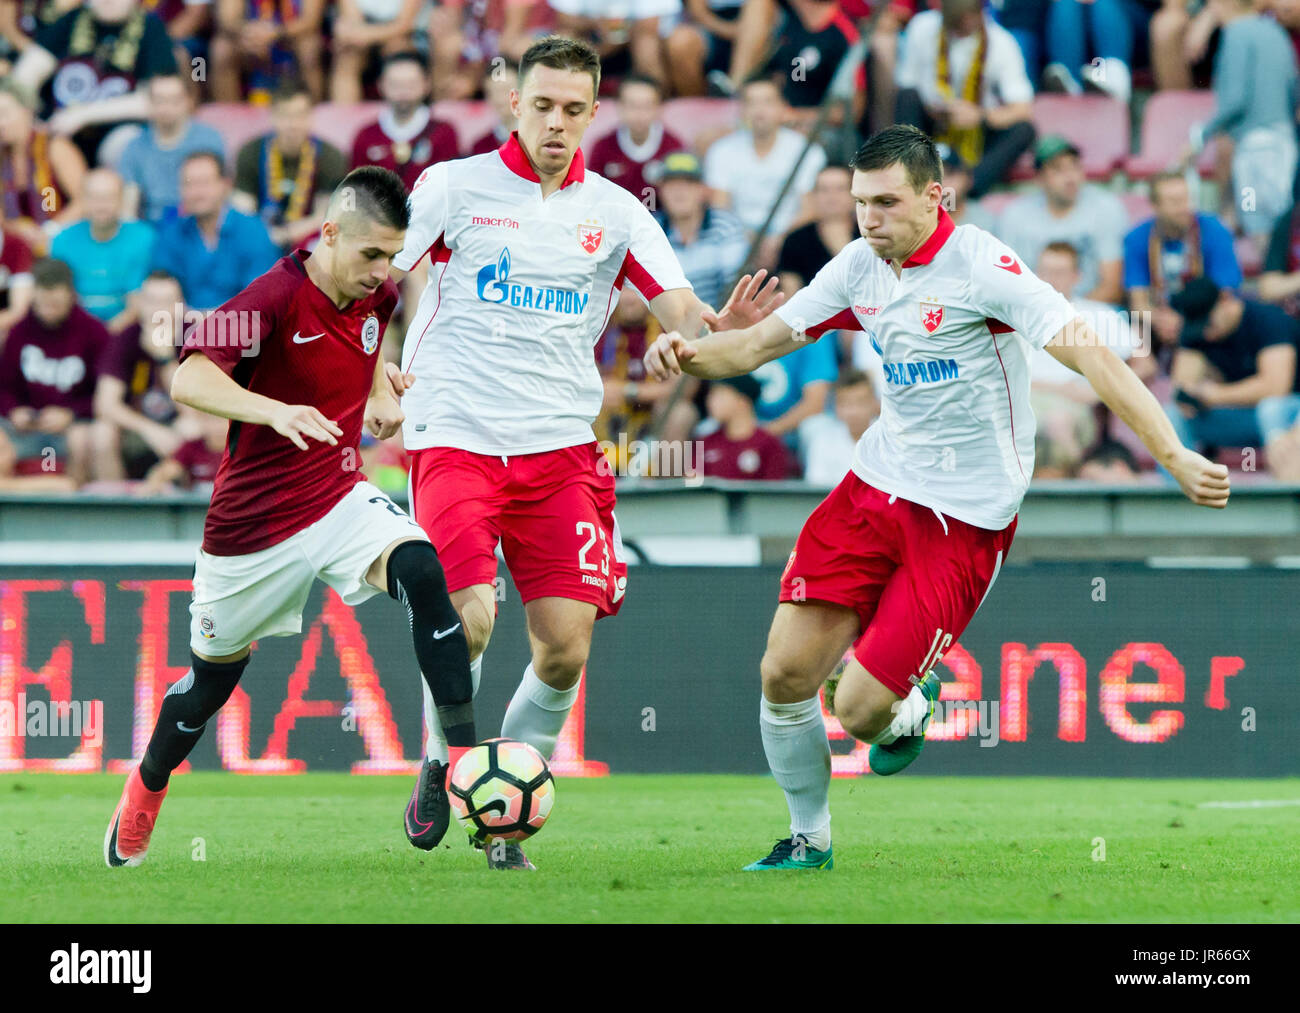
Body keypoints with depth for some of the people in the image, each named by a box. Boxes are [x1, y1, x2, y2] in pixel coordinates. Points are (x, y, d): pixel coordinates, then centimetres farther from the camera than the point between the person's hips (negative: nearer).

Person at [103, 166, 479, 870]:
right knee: (213, 675, 14)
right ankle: (142, 797, 42)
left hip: (338, 497, 4)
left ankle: (461, 754, -26)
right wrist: (276, 411, -50)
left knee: (420, 571, -27)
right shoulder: (275, 299, -22)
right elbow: (189, 381, -35)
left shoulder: (375, 294, -1)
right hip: (251, 521, -4)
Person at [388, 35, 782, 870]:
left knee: (566, 646, -6)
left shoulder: (615, 213, 8)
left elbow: (681, 312, 1)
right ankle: (440, 767, 8)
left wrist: (722, 328, -22)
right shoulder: (453, 186, 2)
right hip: (455, 434, -3)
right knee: (466, 620, -19)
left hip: (560, 447, 3)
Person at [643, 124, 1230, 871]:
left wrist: (1176, 457, -32)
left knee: (858, 709, -11)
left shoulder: (978, 265, -18)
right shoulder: (862, 268, 3)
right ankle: (808, 838, 19)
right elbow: (761, 342, 10)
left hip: (966, 520, -6)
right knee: (785, 673, -4)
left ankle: (909, 713, 27)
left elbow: (1091, 356, -23)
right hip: (880, 482, 6)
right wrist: (690, 354, -12)